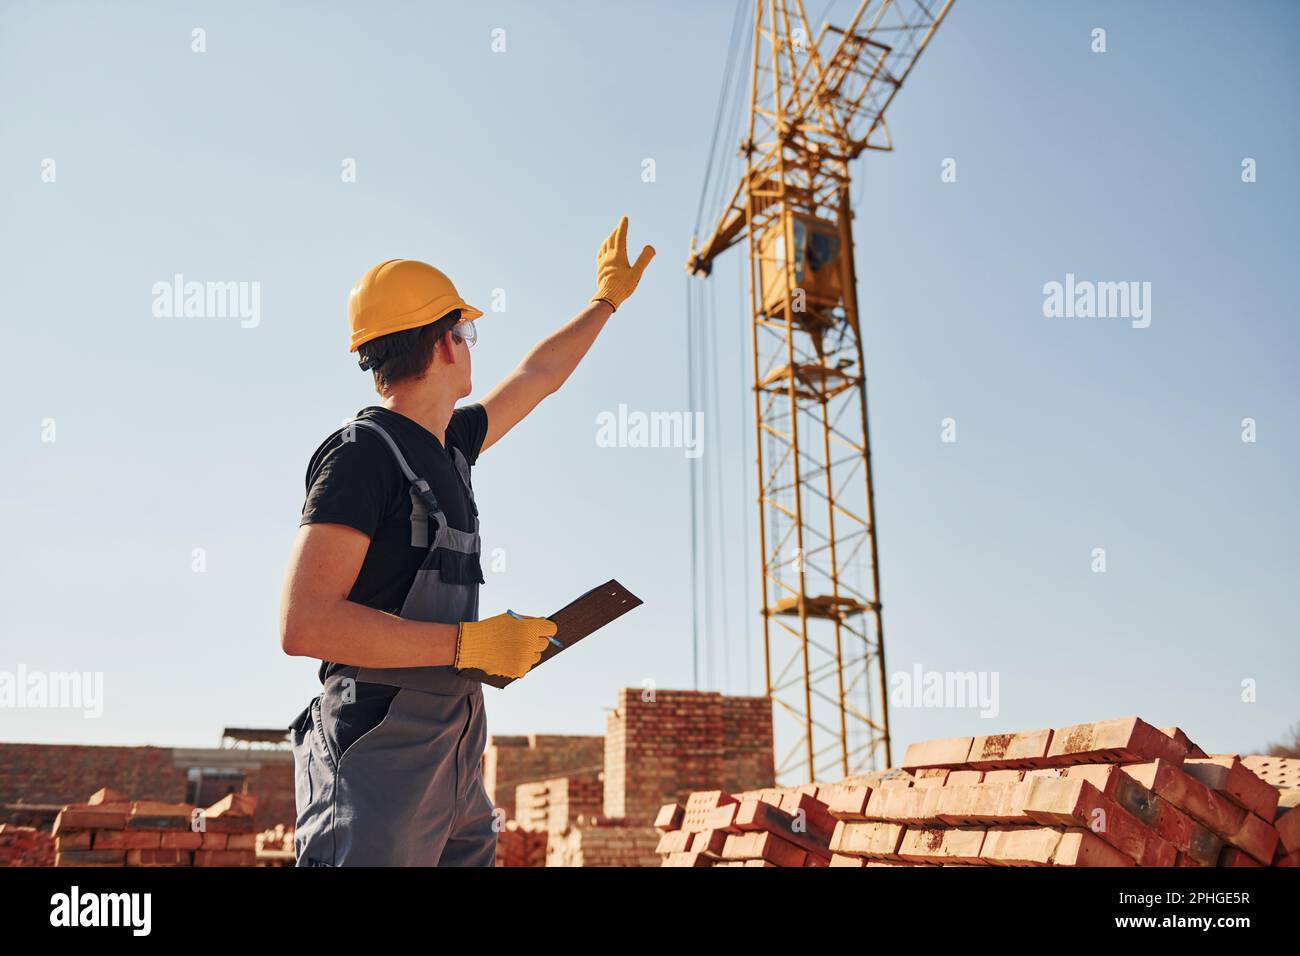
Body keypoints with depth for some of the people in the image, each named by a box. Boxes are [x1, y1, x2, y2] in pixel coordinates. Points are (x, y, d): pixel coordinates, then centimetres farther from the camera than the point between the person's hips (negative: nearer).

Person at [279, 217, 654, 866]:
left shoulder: (447, 446, 14)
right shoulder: (361, 454, -11)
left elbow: (538, 375, 31)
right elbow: (304, 624, -20)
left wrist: (606, 300, 42)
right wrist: (469, 643, -19)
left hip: (453, 761, 8)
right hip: (379, 761, -8)